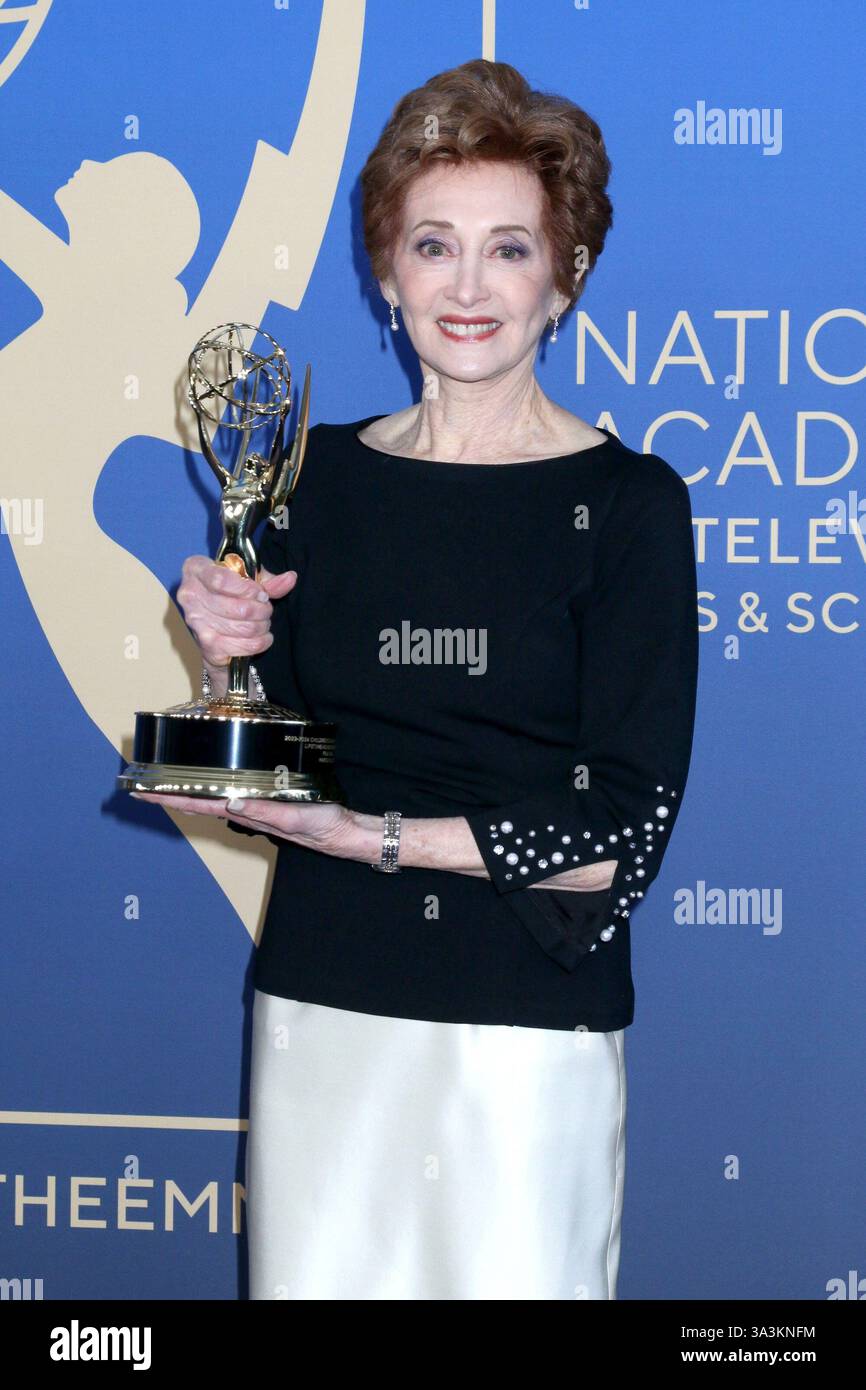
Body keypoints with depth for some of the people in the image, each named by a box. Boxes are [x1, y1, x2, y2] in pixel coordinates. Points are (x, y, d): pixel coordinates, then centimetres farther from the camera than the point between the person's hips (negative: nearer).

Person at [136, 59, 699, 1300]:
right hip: (318, 1008, 3)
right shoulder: (322, 474, 5)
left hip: (528, 1028, -3)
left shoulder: (628, 502, -7)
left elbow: (620, 843, -11)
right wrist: (229, 661, -6)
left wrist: (368, 835, -17)